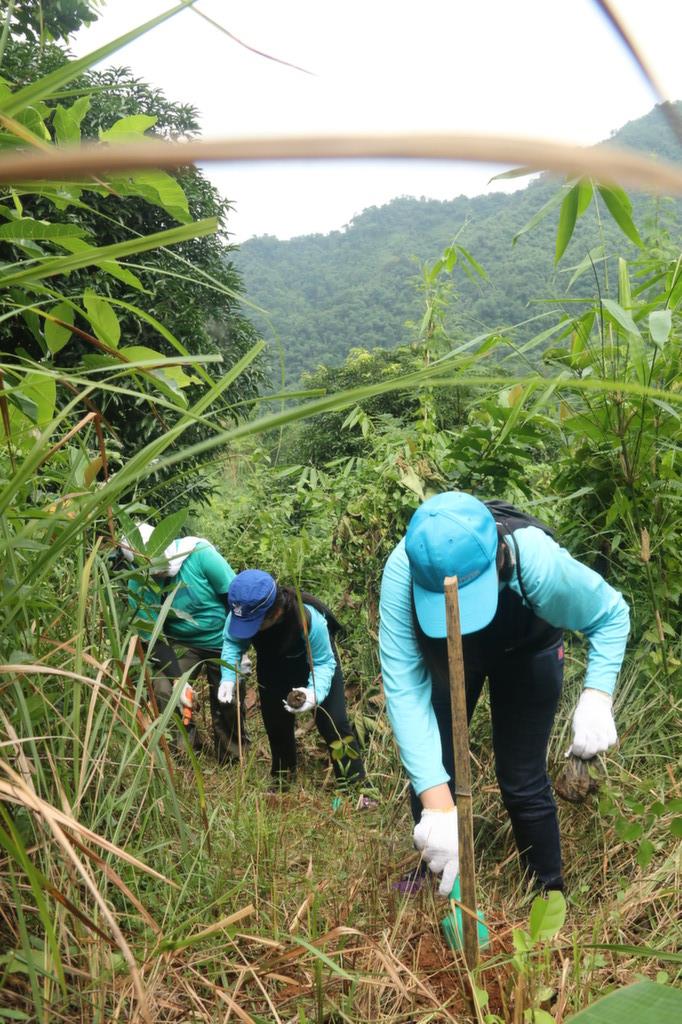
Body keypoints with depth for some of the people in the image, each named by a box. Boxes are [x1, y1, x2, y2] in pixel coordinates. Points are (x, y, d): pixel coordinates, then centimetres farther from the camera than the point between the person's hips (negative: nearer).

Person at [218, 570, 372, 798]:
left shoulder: (309, 620, -43)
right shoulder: (241, 614, -34)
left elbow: (323, 663, -30)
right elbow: (232, 642, -14)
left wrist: (315, 693, -49)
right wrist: (228, 677, -29)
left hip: (316, 658, -3)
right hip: (274, 668, 4)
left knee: (334, 722, -10)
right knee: (275, 723, 12)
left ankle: (355, 787, 3)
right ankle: (282, 778, 38)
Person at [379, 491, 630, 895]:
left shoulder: (538, 562, -41)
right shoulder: (403, 572, -40)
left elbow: (612, 614, -20)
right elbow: (404, 686, -39)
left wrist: (596, 697, -34)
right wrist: (438, 806, -45)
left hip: (525, 652, -1)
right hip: (445, 653, 2)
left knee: (523, 784, 0)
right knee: (429, 771, 5)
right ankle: (430, 876, 34)